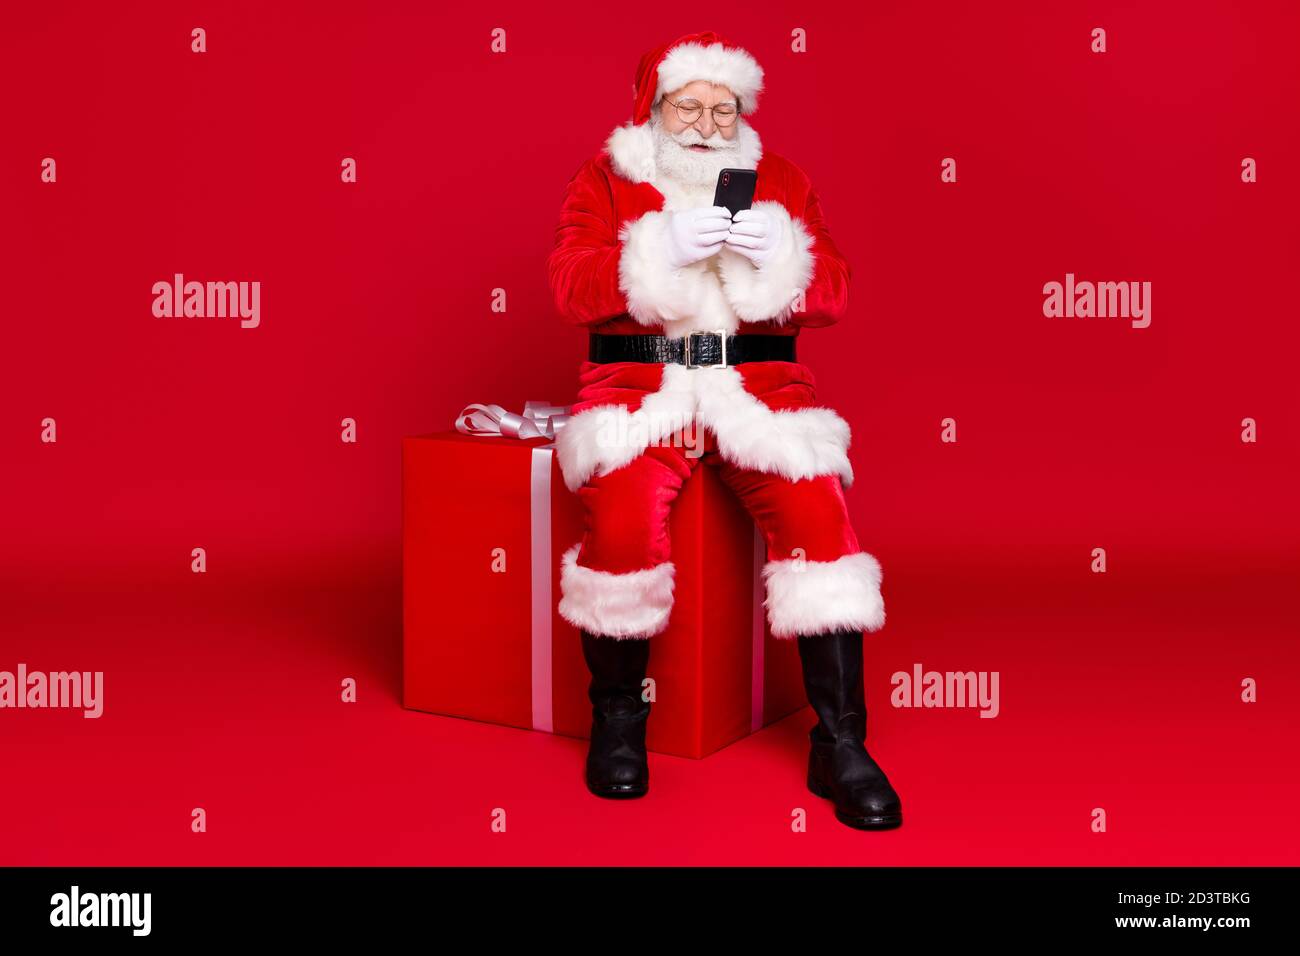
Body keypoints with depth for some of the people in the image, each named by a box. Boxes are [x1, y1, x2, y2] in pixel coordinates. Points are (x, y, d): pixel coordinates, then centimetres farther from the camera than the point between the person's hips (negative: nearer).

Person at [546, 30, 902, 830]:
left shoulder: (784, 183, 17)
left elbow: (834, 293, 7)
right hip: (639, 381, -1)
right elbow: (570, 285, -3)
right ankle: (618, 717, -3)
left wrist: (781, 257, -14)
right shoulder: (605, 181, 12)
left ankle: (841, 742, -13)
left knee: (817, 509, -25)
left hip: (758, 381, 2)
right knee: (624, 516, -30)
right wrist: (662, 250, -17)